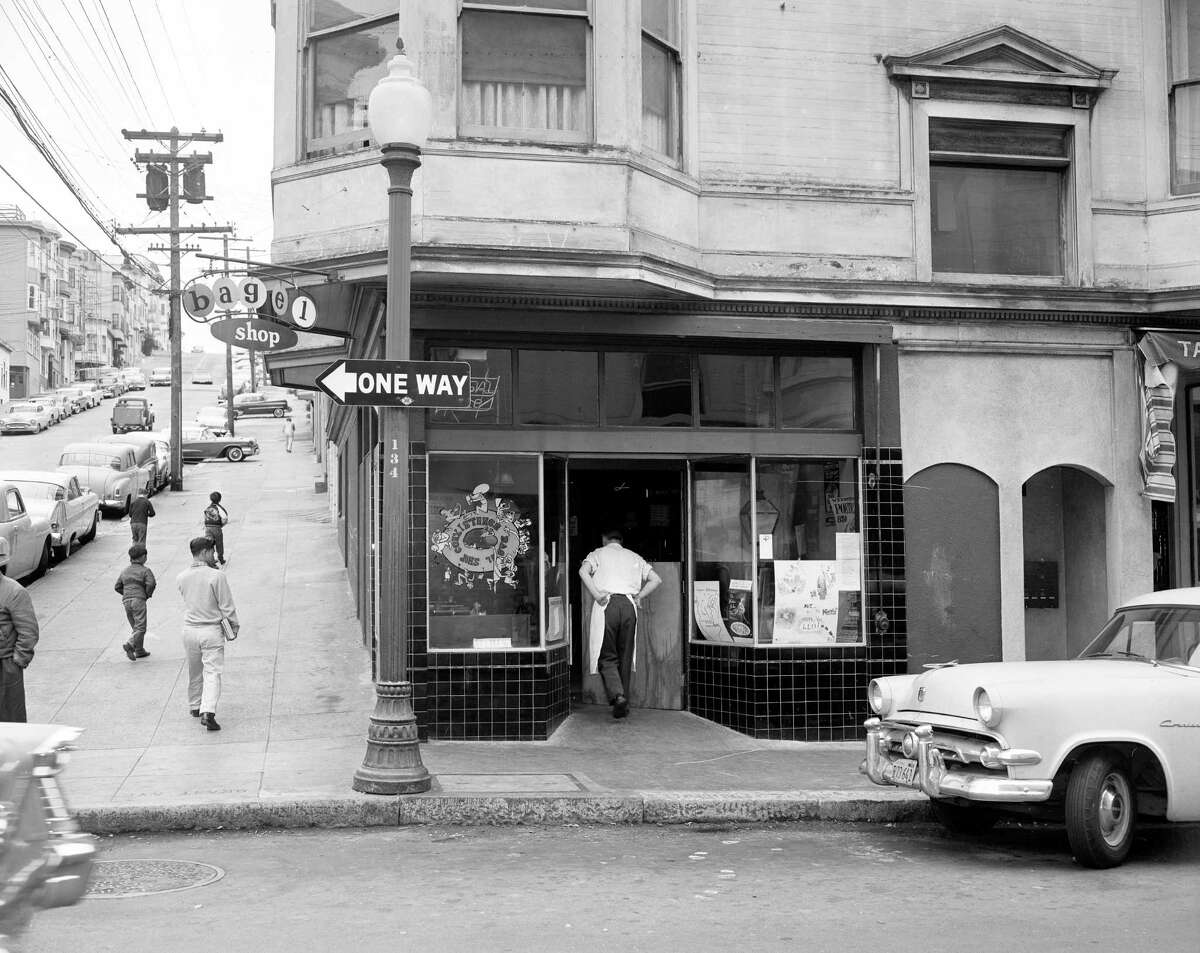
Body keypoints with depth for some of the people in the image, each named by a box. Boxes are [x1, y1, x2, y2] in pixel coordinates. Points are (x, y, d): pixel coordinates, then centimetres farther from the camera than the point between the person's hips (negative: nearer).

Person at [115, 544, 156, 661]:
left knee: (135, 627, 16)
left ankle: (140, 650, 20)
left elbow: (117, 587, 15)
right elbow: (151, 583, -16)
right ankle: (130, 645, -28)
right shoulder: (145, 570, -3)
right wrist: (147, 594, 0)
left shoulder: (125, 571, 15)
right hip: (139, 600, -6)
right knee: (140, 628, -7)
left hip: (126, 601, 6)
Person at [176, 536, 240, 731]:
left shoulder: (181, 577, -1)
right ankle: (208, 711, -18)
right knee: (212, 672, -3)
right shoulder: (216, 576, -15)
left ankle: (195, 707, 36)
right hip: (211, 630, -4)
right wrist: (234, 625, 5)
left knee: (194, 673, 21)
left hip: (189, 629, 4)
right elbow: (227, 606, -11)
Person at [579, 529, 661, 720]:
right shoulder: (634, 557, 23)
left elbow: (583, 571, -8)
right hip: (629, 606, 3)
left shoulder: (598, 554, 14)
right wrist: (639, 596, 12)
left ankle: (617, 695, -24)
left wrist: (596, 594, -8)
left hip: (607, 604, -3)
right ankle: (624, 703, 10)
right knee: (625, 656, 10)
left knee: (607, 656, -2)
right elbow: (656, 579, 13)